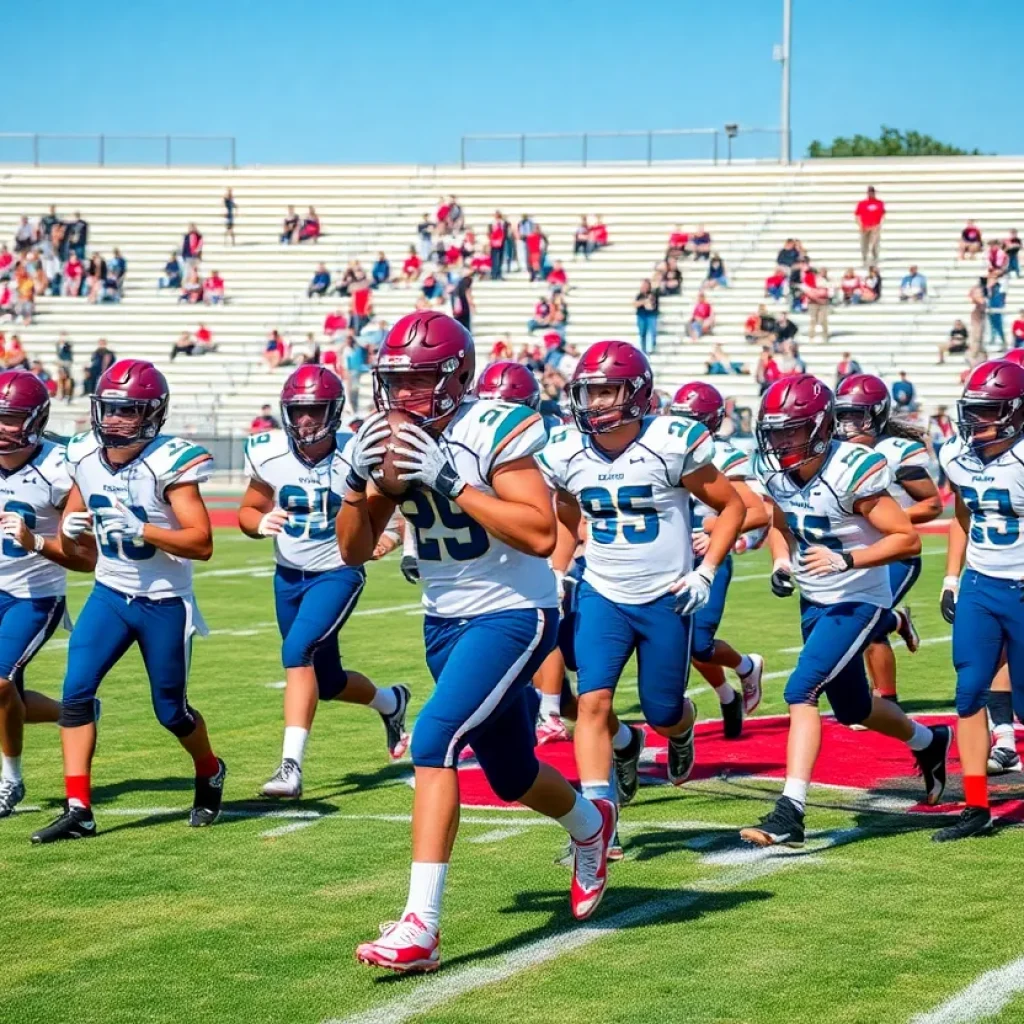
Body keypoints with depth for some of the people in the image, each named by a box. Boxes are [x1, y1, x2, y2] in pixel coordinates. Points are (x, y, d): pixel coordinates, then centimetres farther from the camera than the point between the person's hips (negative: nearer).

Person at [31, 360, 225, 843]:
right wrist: (69, 531, -13)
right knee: (76, 691, -11)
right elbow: (72, 524, 11)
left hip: (164, 603, -4)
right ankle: (78, 809, -8)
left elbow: (202, 544, -22)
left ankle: (210, 775, 38)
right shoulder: (85, 458, -2)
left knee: (170, 710, 8)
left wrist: (140, 530, -32)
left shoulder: (168, 464, -19)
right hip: (109, 594, 5)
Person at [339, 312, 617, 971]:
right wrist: (359, 483, -15)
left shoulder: (493, 432, -20)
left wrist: (451, 483, -32)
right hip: (445, 622, 7)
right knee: (511, 775, 19)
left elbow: (541, 534, -30)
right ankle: (593, 826, 53)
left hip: (514, 616, -7)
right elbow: (355, 551, 2)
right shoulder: (387, 440, -1)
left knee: (433, 741, -24)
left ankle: (421, 927, -22)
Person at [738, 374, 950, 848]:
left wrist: (845, 560, -33)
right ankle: (929, 742, 49)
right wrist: (781, 563, -3)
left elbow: (908, 539, -23)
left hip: (857, 601, -8)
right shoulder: (774, 471, -5)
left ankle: (790, 812, -22)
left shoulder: (852, 470, -25)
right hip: (814, 601, 8)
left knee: (801, 690, -22)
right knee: (852, 708, 21)